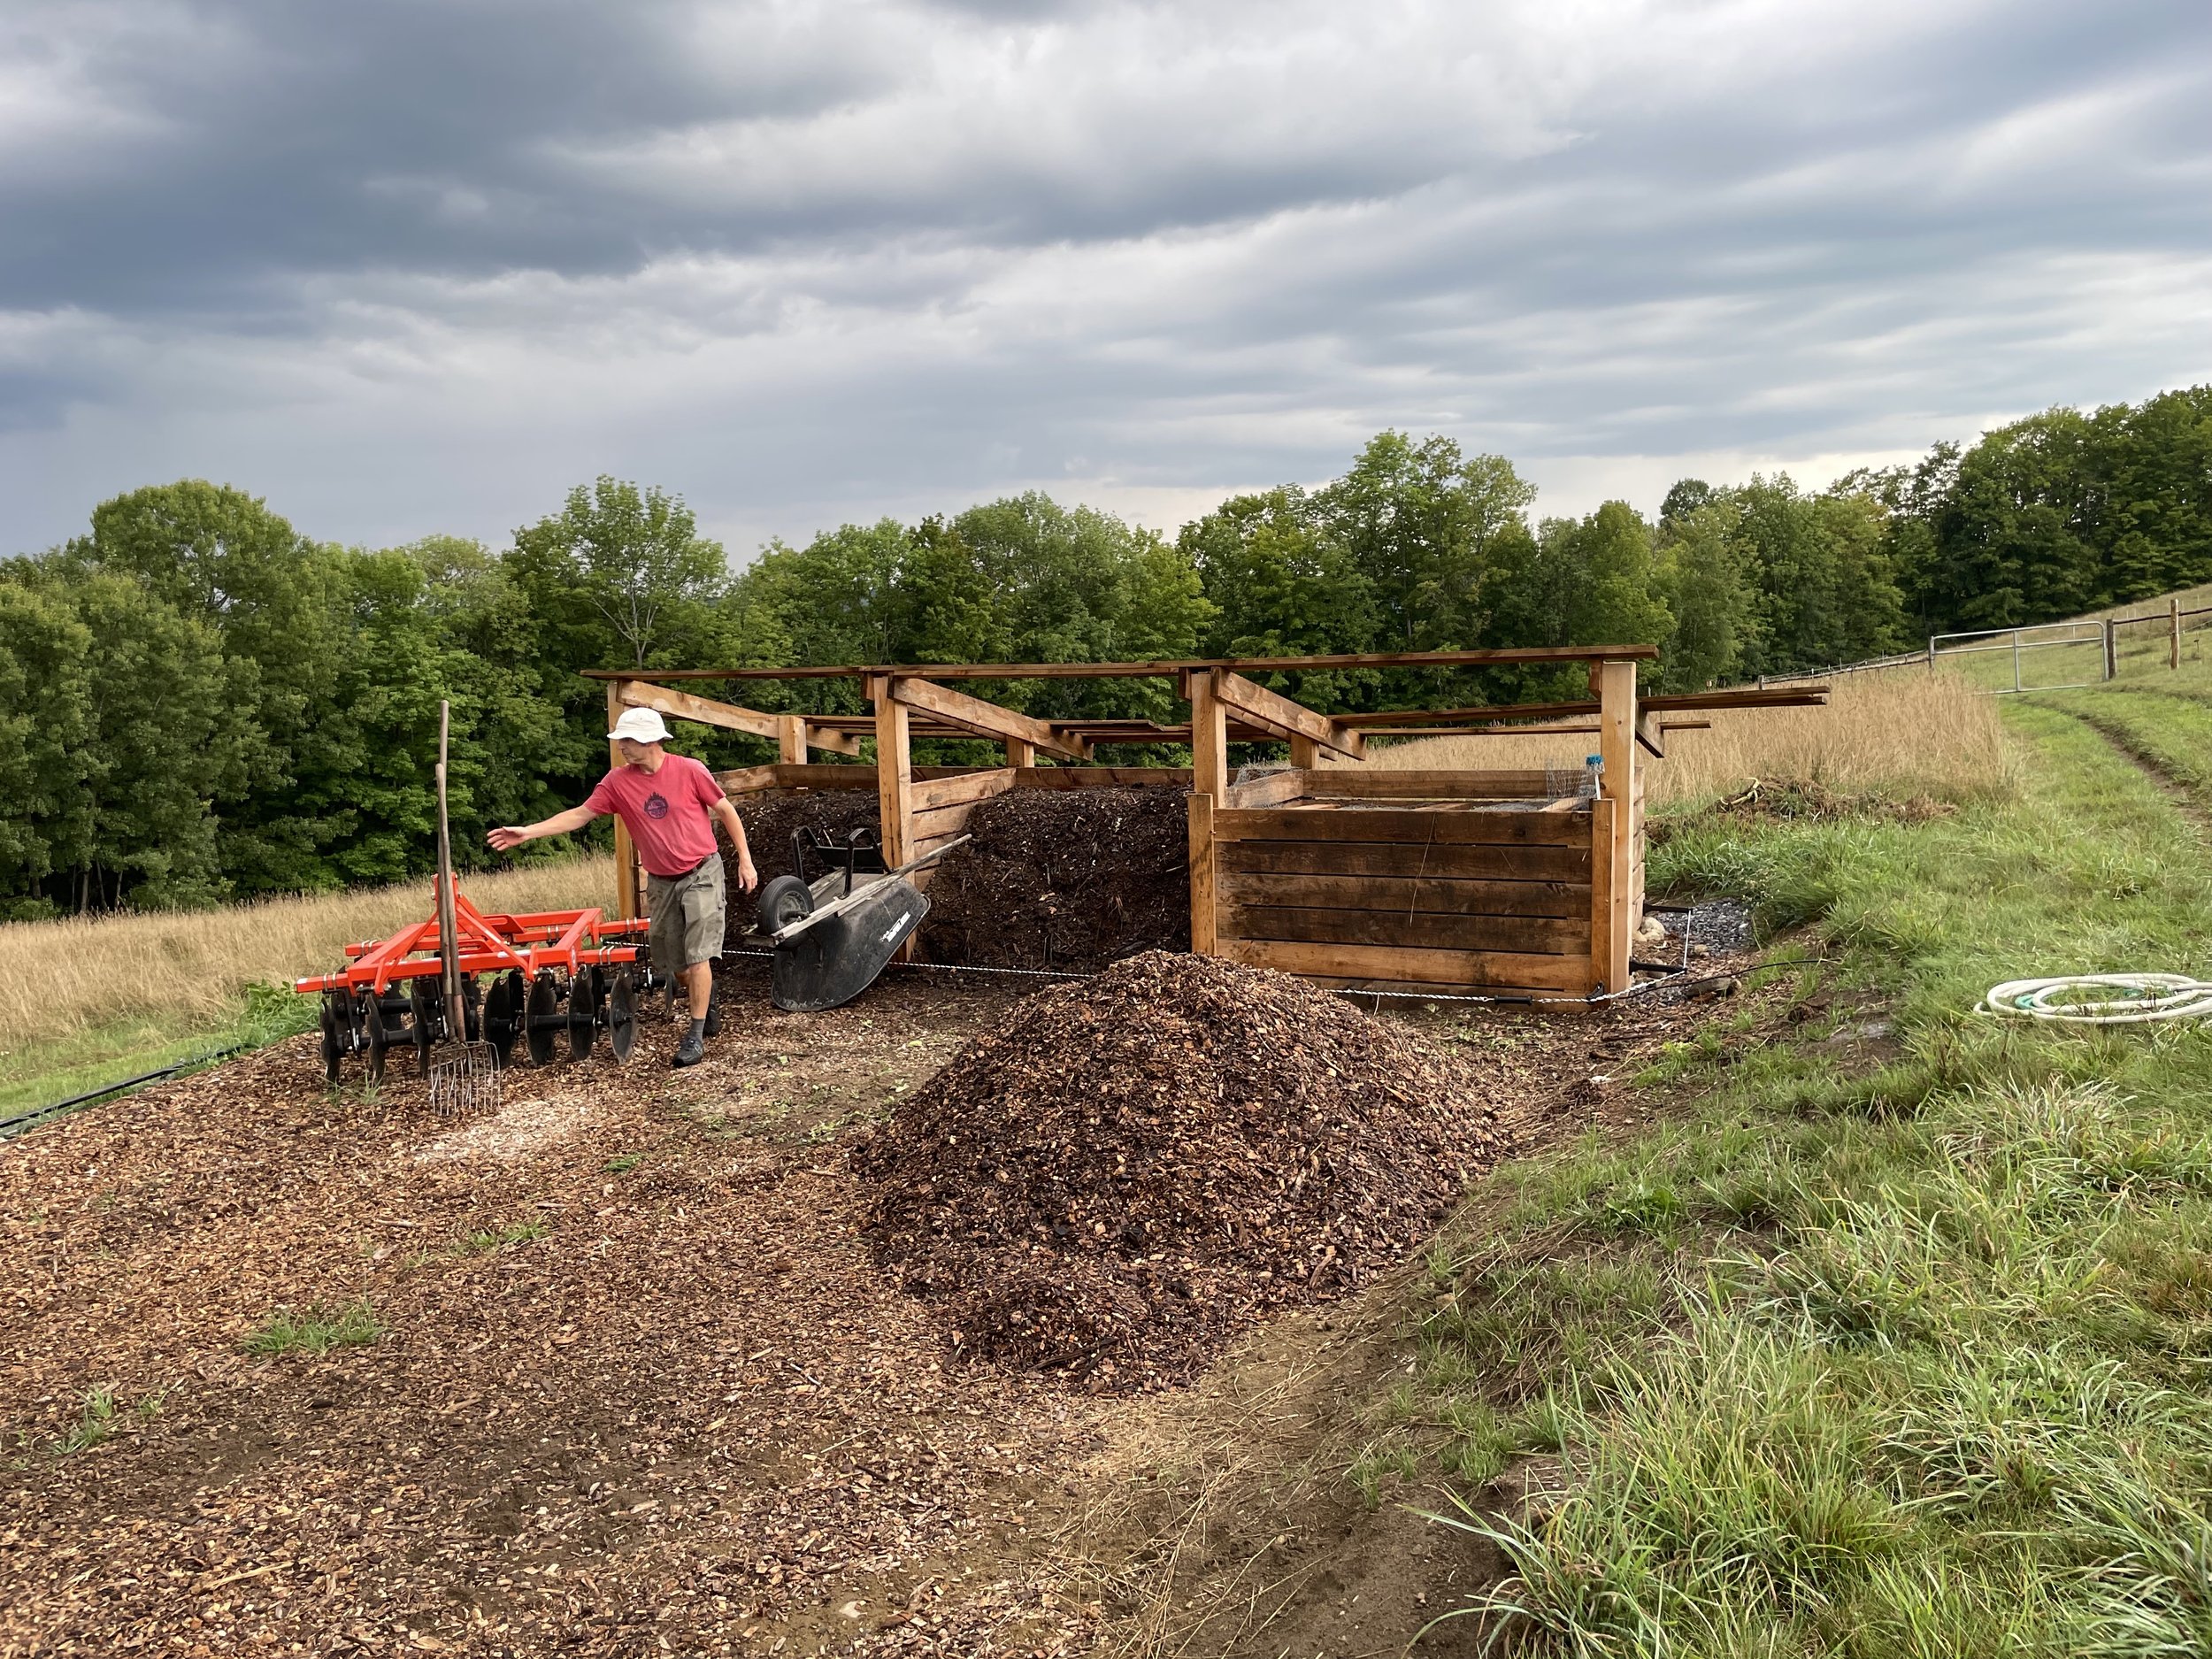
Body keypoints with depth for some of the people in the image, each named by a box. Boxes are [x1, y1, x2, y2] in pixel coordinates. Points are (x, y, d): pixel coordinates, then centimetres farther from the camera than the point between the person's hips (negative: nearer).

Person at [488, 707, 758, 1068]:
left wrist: (745, 860, -4)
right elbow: (580, 814, -2)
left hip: (701, 873, -4)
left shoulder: (689, 770, -14)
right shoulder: (618, 781, -5)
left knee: (697, 956, -11)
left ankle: (696, 1035, -3)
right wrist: (528, 832, -11)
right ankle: (705, 996, 41)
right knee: (670, 961, 11)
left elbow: (725, 810, -5)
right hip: (661, 882, 5)